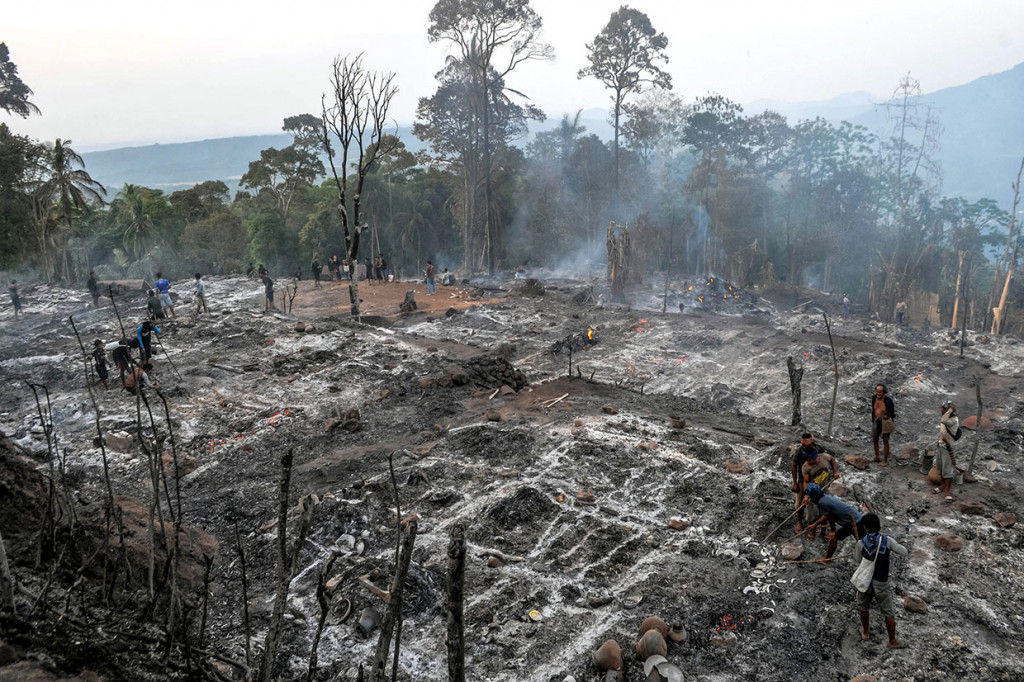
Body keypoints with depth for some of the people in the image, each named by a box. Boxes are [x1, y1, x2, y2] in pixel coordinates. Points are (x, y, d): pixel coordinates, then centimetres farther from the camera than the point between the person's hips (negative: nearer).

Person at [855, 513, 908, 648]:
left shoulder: (861, 543, -13)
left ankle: (865, 632, 40)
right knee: (888, 613, 15)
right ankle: (893, 641, 24)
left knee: (864, 607, 24)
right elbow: (904, 553, -6)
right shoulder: (887, 541, -17)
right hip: (881, 583, -1)